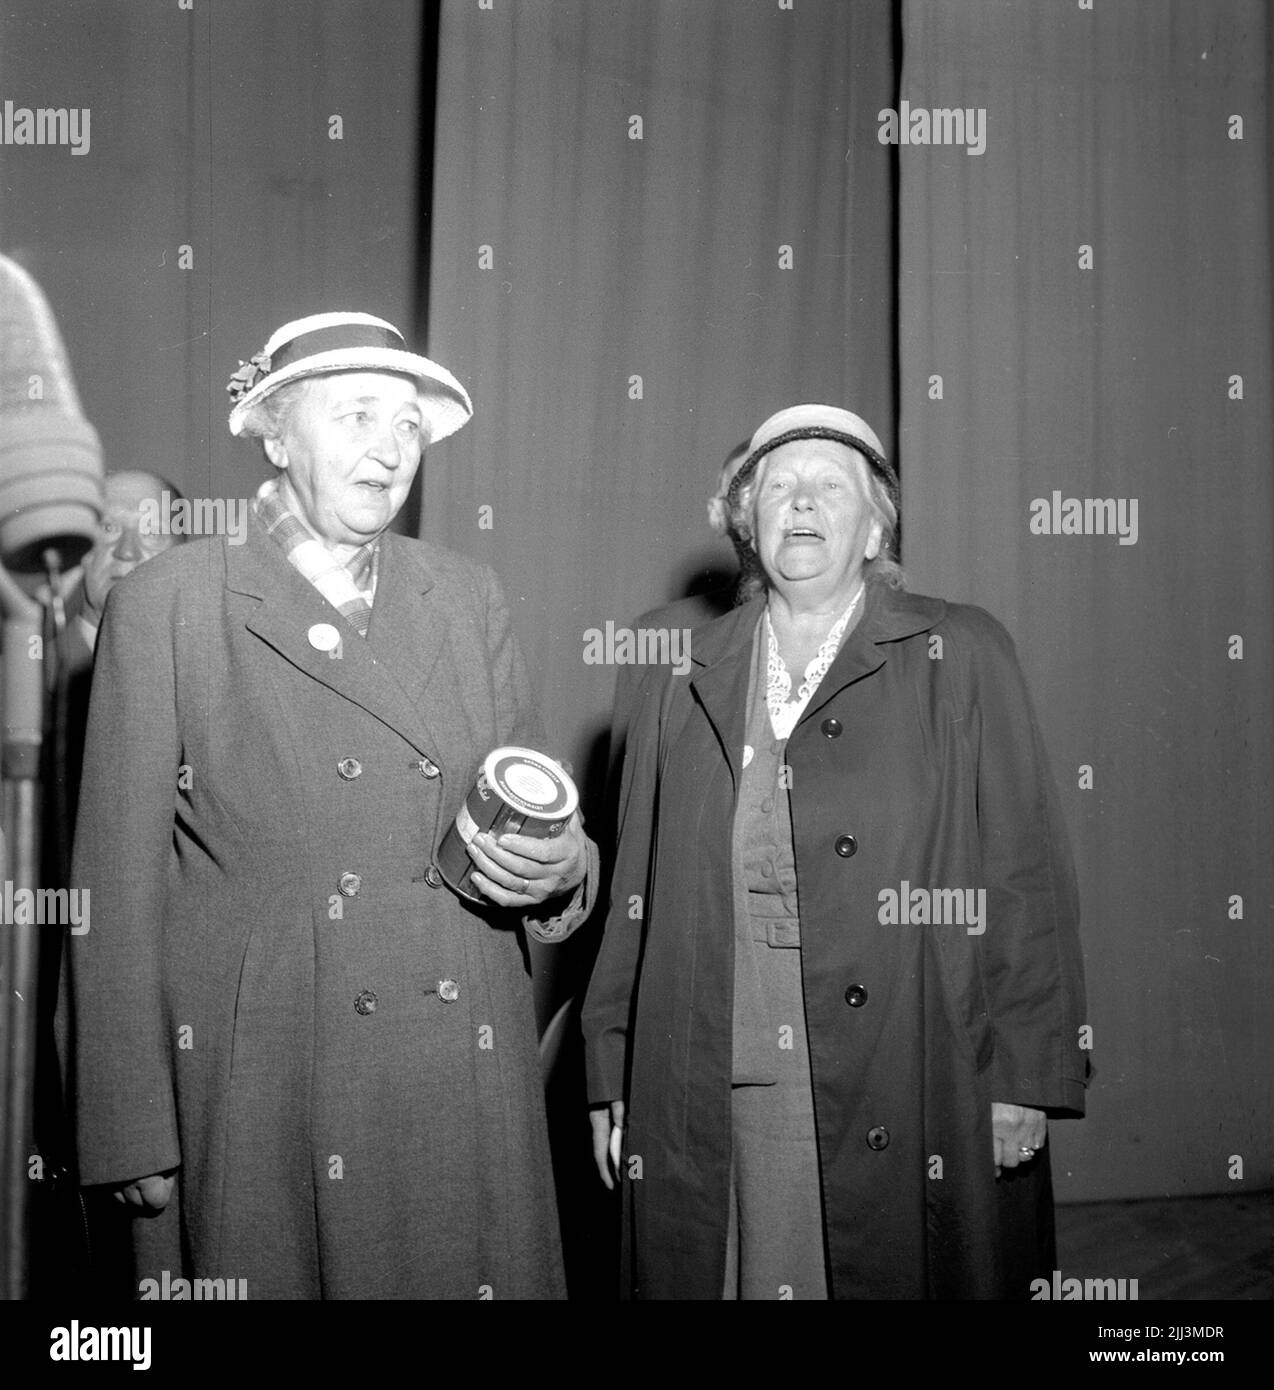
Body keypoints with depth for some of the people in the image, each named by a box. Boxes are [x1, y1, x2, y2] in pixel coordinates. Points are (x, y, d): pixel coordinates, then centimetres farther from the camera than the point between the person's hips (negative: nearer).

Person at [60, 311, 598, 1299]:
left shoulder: (467, 596, 9)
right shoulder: (168, 604, -2)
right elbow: (119, 884, -4)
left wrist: (558, 866, -11)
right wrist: (135, 1134, -7)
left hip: (463, 1089, 4)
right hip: (255, 1095, -3)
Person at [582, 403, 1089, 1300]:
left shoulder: (962, 658, 2)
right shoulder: (686, 687, 9)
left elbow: (1027, 880, -2)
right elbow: (638, 899, 9)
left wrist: (1023, 1082, -8)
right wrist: (616, 1085, 7)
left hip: (903, 1116, -2)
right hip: (710, 1117, 2)